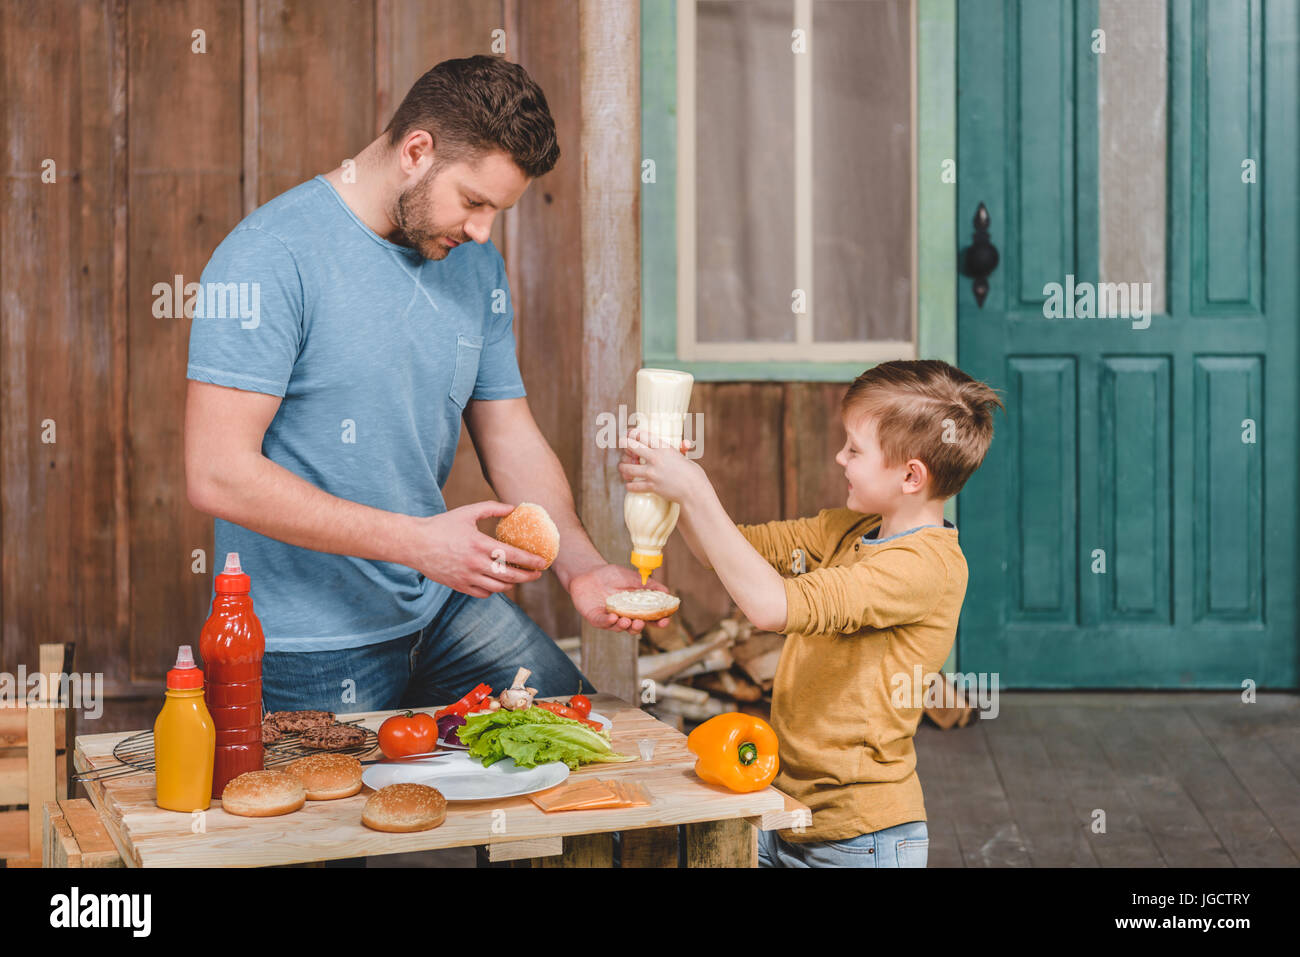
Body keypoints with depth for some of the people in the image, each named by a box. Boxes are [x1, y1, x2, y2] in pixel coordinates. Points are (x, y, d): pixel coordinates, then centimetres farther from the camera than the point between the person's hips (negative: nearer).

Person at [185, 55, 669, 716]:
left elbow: (512, 440, 9)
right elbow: (218, 475, -24)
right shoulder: (271, 258, -18)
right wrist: (418, 541, -26)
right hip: (315, 648, -6)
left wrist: (578, 565, -10)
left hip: (447, 610, 7)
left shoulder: (476, 265, 4)